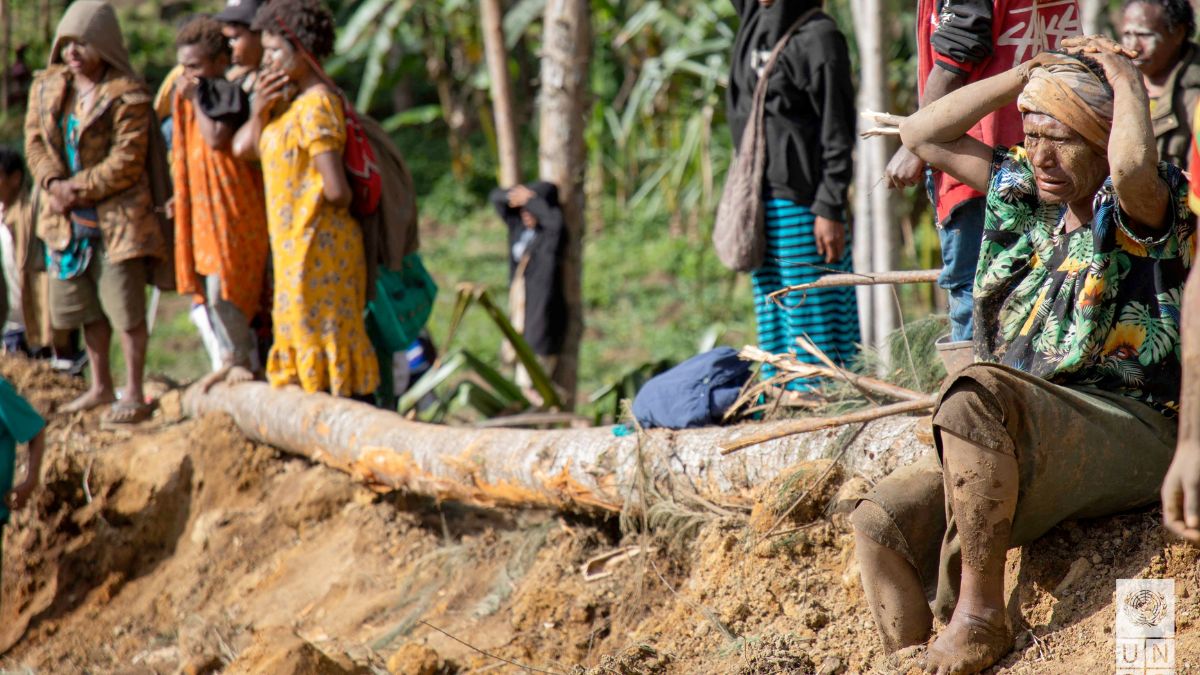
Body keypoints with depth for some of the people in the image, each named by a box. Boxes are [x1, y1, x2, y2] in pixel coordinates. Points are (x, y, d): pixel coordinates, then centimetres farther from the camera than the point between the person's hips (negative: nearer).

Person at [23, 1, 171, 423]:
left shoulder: (128, 96, -12)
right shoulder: (46, 87, 7)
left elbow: (127, 161, -15)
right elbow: (34, 140, 6)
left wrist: (79, 190, -17)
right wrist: (54, 183, -12)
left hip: (117, 218, -7)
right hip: (67, 219, 7)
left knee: (126, 308, -2)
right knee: (85, 306, 16)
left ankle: (133, 393, 7)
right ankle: (101, 386, 29)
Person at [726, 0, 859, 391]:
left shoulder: (818, 37, -11)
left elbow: (838, 134, -12)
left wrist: (830, 209, -16)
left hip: (802, 200, -8)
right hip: (761, 195, 8)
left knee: (811, 311, -5)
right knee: (772, 311, 11)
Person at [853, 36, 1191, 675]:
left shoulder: (1147, 209, -5)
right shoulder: (1025, 193, 17)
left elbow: (1133, 166, -31)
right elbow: (922, 135, 22)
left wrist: (1126, 78, -12)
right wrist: (1026, 75, 13)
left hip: (1130, 438, -7)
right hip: (1022, 446, 7)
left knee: (978, 394, -34)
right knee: (884, 519, -18)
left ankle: (978, 611, -27)